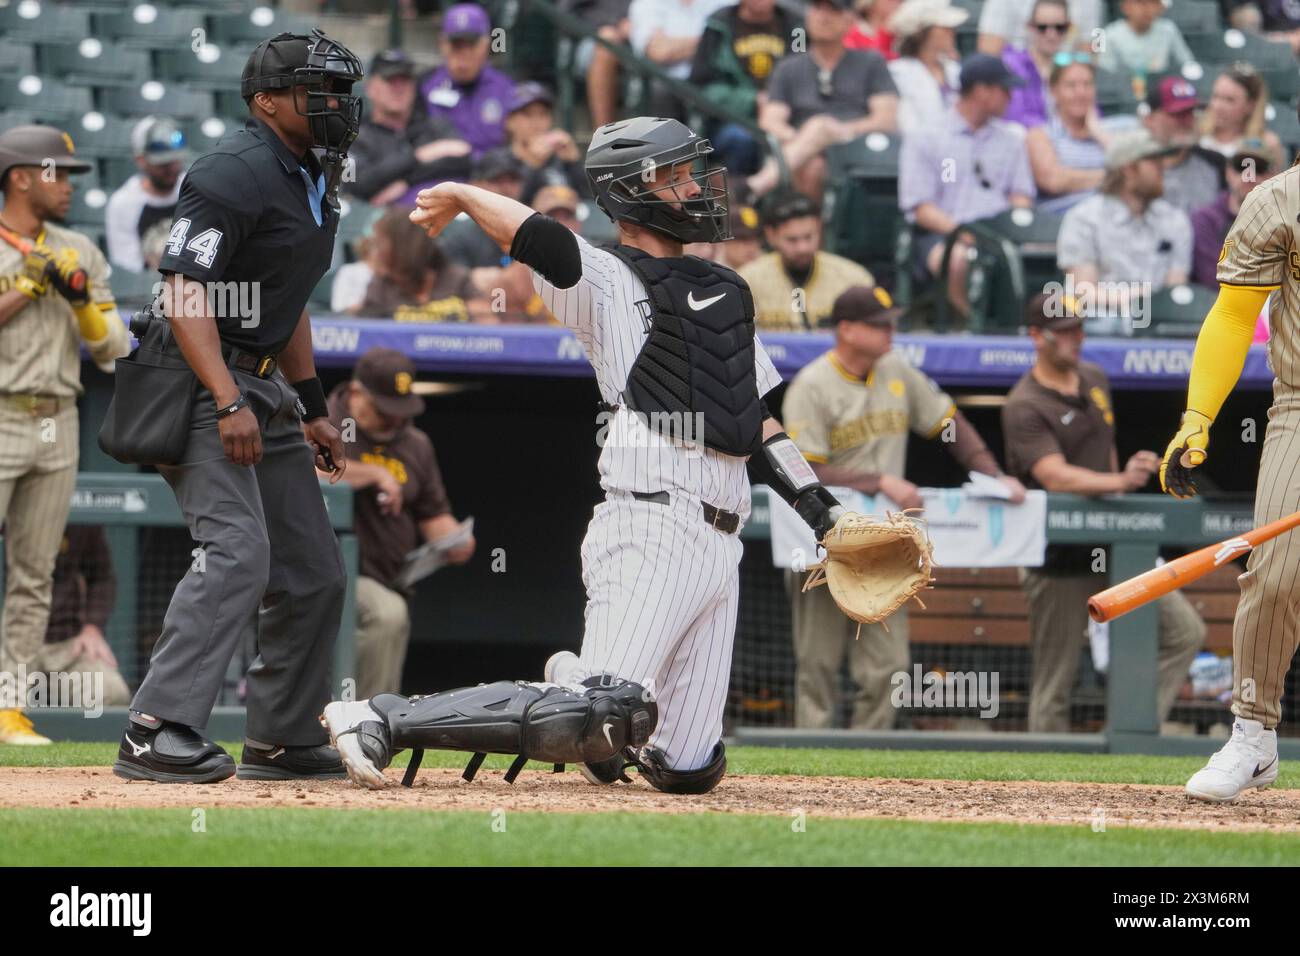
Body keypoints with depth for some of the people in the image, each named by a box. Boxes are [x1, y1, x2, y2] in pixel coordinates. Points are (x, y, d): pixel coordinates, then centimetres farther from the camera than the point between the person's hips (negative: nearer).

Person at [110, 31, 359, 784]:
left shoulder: (314, 181, 17)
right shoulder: (237, 172, -14)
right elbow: (186, 295, -22)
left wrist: (312, 409, 22)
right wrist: (229, 404, -29)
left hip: (264, 391, 10)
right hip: (201, 382, -10)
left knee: (314, 571, 10)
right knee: (238, 550, -24)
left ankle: (285, 741, 19)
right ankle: (157, 732, -29)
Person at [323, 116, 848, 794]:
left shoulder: (726, 291, 24)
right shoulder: (607, 281, 1)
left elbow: (757, 418, 27)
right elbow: (533, 236, -16)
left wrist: (818, 508, 20)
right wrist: (459, 195, 1)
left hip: (722, 550, 7)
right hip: (652, 528, -7)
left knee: (688, 770, 3)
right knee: (598, 725, -23)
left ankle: (575, 687, 32)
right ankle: (380, 720, -14)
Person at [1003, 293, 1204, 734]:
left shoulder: (1095, 380, 11)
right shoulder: (1024, 407, -14)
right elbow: (1055, 476, -27)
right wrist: (1120, 482, -39)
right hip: (1059, 562, -7)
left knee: (1185, 631, -4)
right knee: (1053, 684, -2)